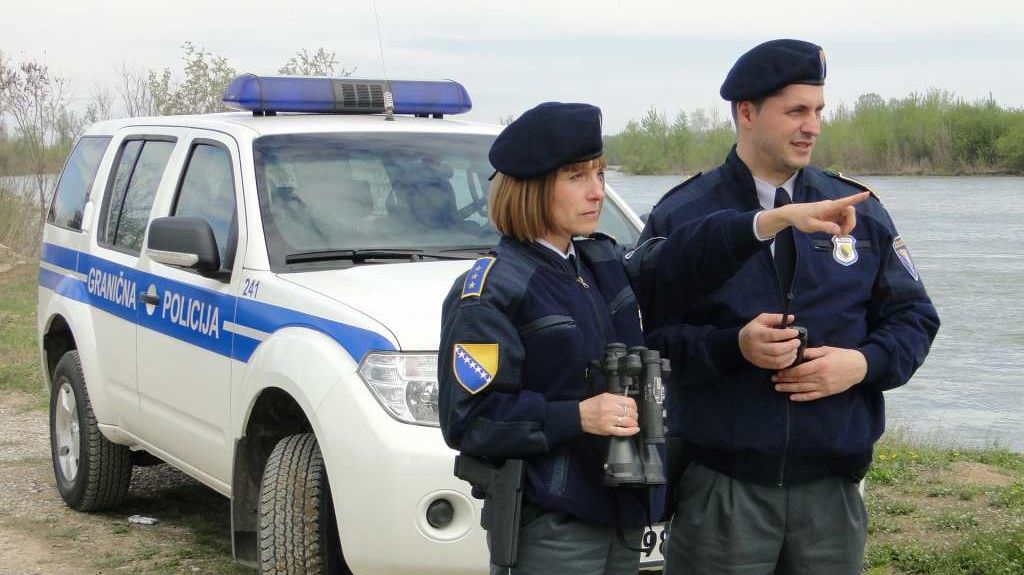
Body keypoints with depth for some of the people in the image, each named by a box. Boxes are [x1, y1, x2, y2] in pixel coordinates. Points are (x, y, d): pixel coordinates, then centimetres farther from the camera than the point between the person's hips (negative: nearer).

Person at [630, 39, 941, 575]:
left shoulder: (860, 213, 7)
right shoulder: (681, 218, -2)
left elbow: (912, 316, 12)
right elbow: (647, 335, -5)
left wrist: (863, 363, -8)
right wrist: (734, 346, -20)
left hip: (832, 486, 3)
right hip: (718, 488, -3)